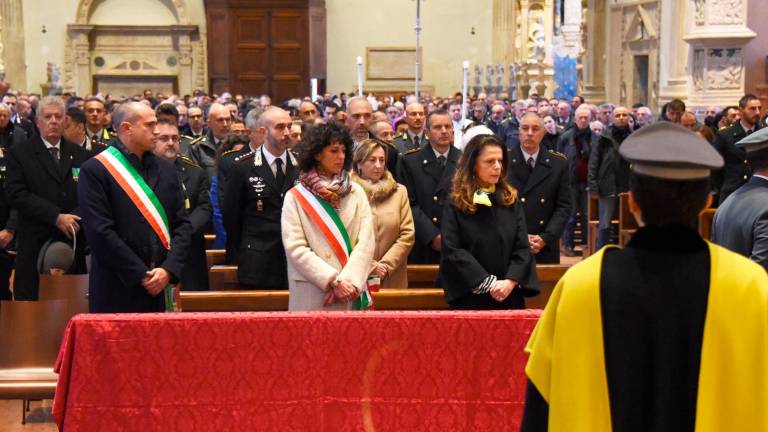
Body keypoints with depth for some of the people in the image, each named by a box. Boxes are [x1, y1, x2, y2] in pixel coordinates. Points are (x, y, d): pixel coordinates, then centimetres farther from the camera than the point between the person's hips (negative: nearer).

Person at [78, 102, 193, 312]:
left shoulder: (167, 169, 11)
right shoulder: (94, 170, -6)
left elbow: (183, 224, 8)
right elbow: (100, 232, -12)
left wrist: (168, 270, -7)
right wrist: (142, 275, -12)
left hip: (161, 289, 5)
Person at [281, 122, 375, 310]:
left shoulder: (356, 192, 8)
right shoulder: (296, 197, 0)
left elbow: (366, 241, -2)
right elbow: (295, 248, -9)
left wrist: (349, 281, -15)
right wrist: (334, 281, -16)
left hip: (352, 294, 2)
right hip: (313, 296, -2)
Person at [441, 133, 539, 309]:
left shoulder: (511, 200, 7)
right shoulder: (456, 204, -3)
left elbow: (523, 248, 1)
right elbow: (452, 251, -10)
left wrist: (510, 281, -15)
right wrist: (488, 283, -16)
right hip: (470, 297, -3)